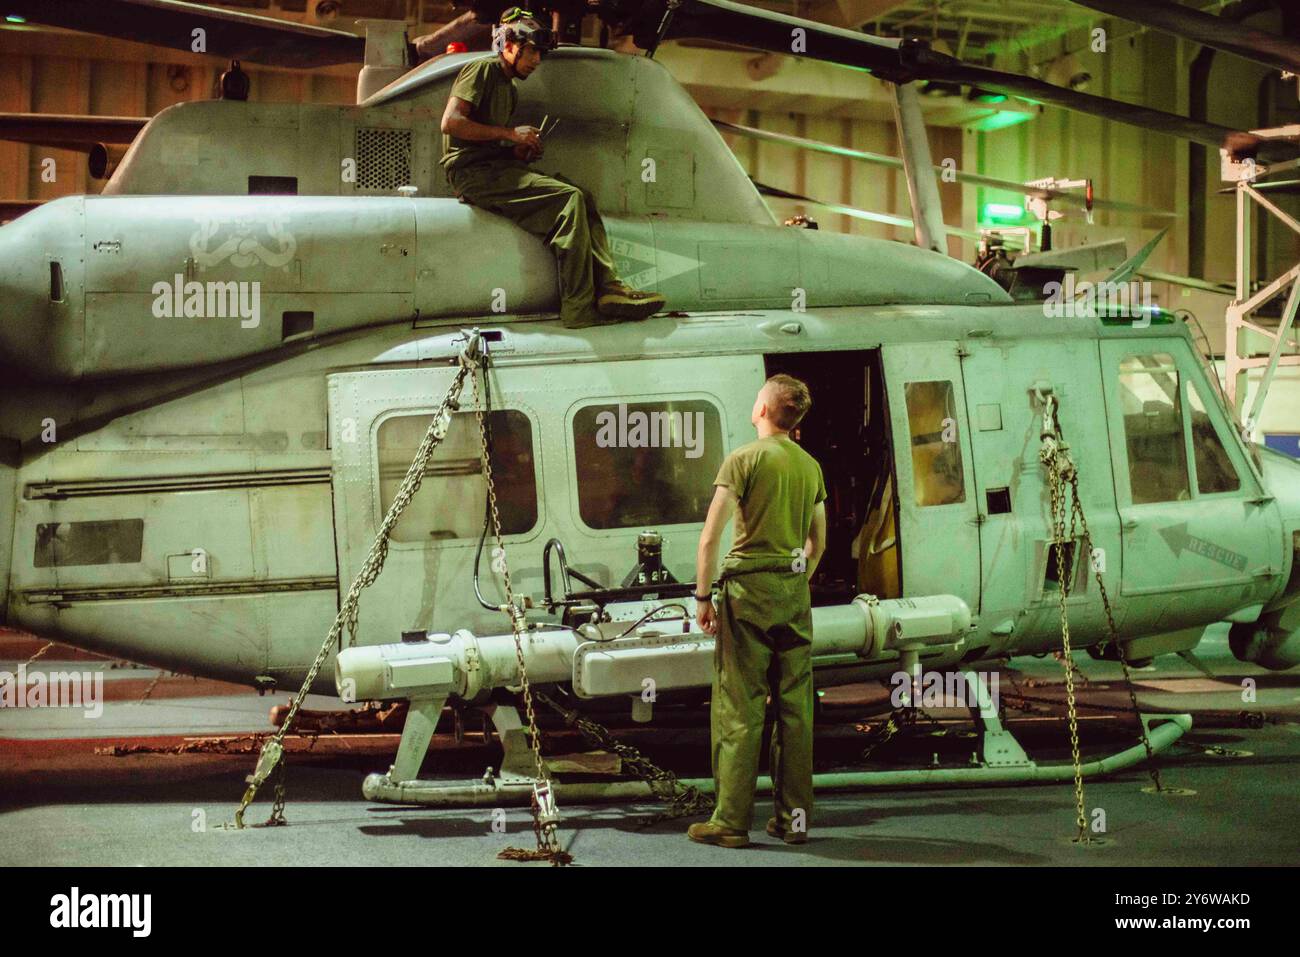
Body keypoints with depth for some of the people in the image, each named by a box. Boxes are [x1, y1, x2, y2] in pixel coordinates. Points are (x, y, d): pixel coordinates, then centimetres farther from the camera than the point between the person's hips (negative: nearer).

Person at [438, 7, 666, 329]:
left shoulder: (509, 89, 27)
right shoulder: (483, 70, -2)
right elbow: (451, 122, -15)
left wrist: (518, 151, 5)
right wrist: (510, 133, -12)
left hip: (495, 168, 10)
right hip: (472, 171, -10)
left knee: (584, 201, -6)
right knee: (569, 199, -23)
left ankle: (607, 286, -22)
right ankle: (578, 308, -27)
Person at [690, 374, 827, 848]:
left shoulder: (744, 459, -8)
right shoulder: (810, 466, 10)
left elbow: (710, 537, -12)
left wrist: (703, 597, -6)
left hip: (749, 589, -5)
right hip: (795, 593, 6)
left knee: (739, 709, -2)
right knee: (795, 707, 9)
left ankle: (732, 822, 0)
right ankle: (794, 818, 13)